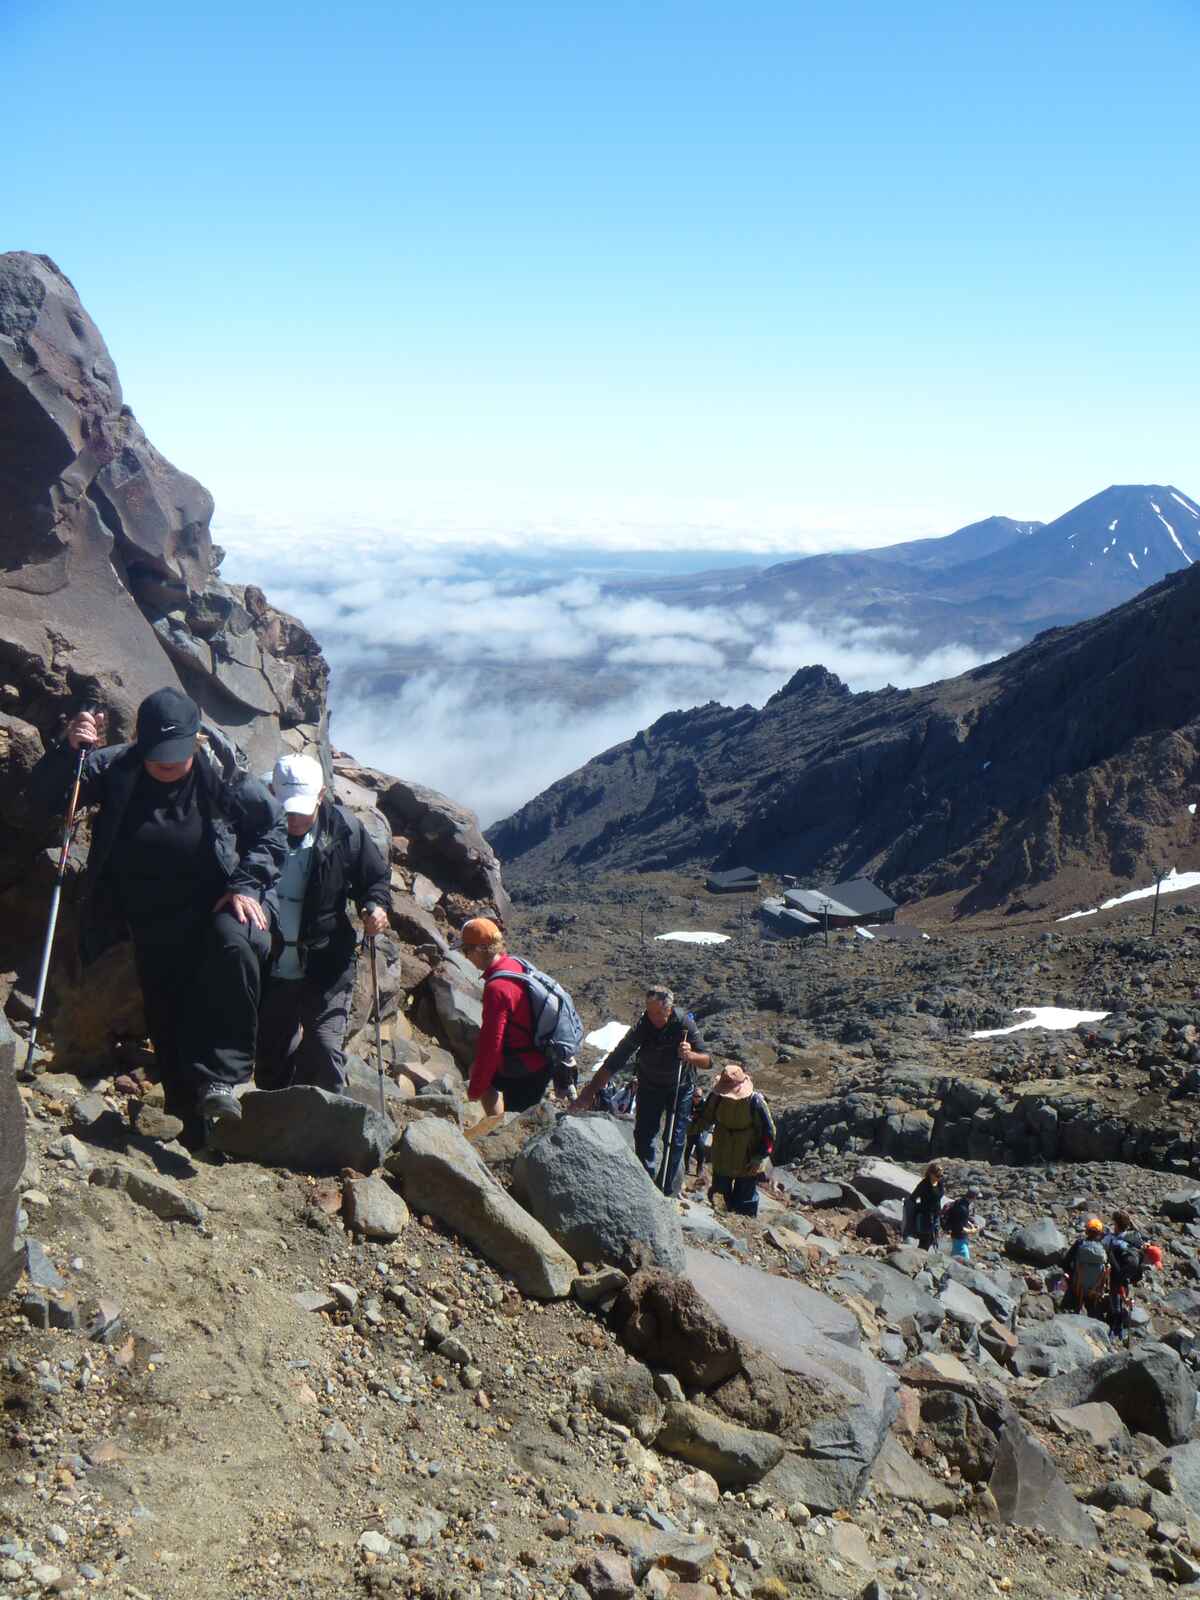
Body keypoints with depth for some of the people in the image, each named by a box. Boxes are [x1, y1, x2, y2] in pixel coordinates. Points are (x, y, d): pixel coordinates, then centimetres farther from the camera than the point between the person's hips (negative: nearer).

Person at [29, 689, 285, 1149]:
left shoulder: (220, 774, -12)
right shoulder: (115, 769, -7)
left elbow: (272, 826, -4)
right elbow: (44, 793, -6)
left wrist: (246, 884, -17)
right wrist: (67, 749, -25)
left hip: (217, 906, -3)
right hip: (154, 929, 3)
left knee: (233, 945, -37)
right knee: (168, 1027, 7)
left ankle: (219, 1076, -31)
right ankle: (191, 1134, 24)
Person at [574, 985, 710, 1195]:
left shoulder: (684, 1024, -26)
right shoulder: (642, 1026, -24)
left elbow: (706, 1061, -21)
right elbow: (614, 1062, -23)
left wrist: (691, 1056, -45)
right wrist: (589, 1093, -29)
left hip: (681, 1088, -1)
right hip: (649, 1087, 1)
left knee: (676, 1140, -1)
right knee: (643, 1136, 1)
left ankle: (669, 1191, 10)